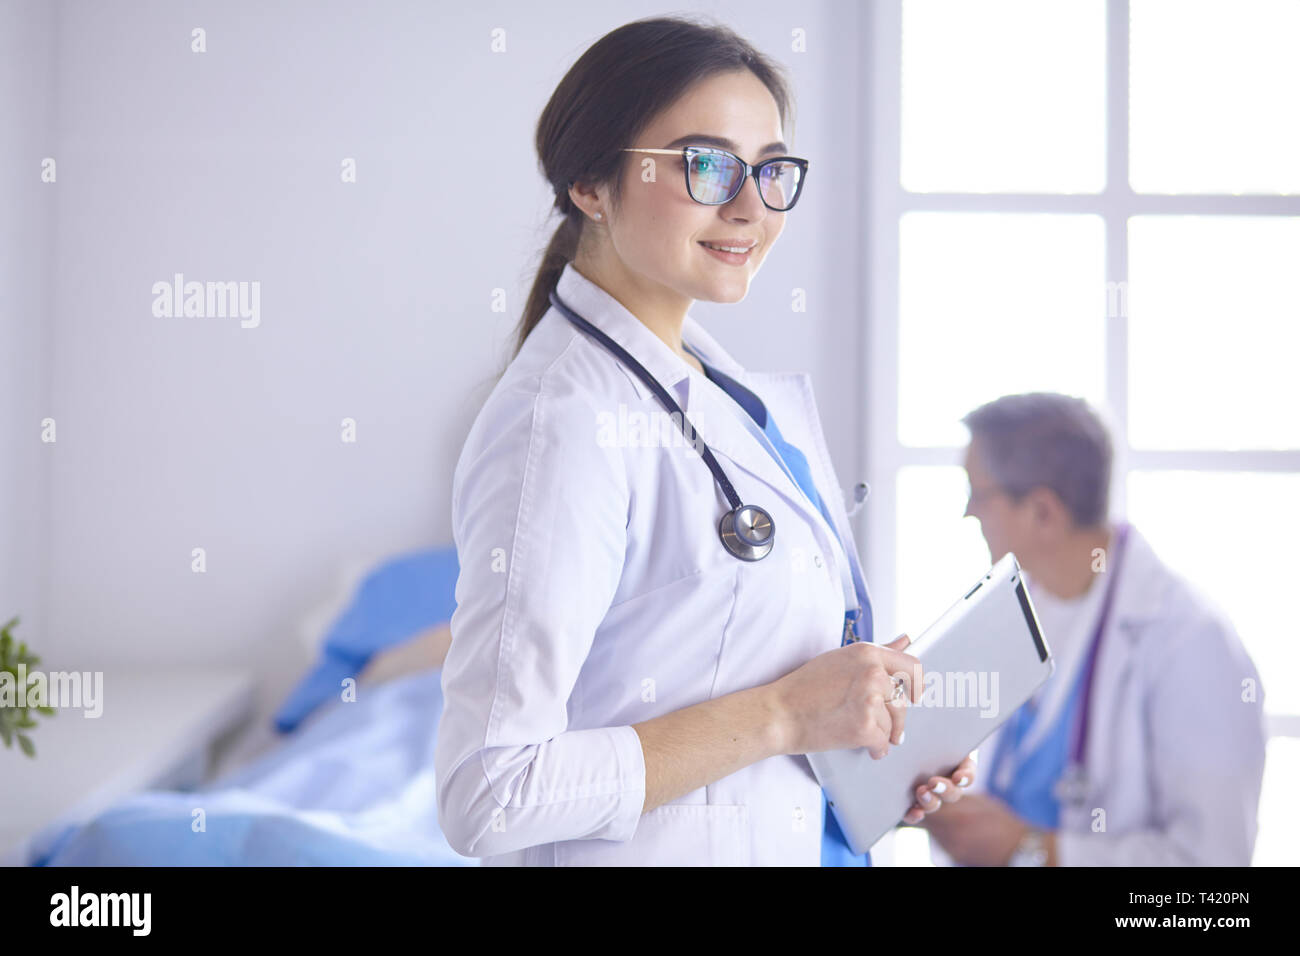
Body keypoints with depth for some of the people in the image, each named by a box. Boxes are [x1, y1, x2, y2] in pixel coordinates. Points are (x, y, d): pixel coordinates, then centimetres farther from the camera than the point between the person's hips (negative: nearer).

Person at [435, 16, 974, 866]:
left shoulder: (727, 394, 4)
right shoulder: (565, 422, -22)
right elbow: (490, 796, -27)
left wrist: (887, 729, -2)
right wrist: (783, 715, -22)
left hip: (800, 839, 8)